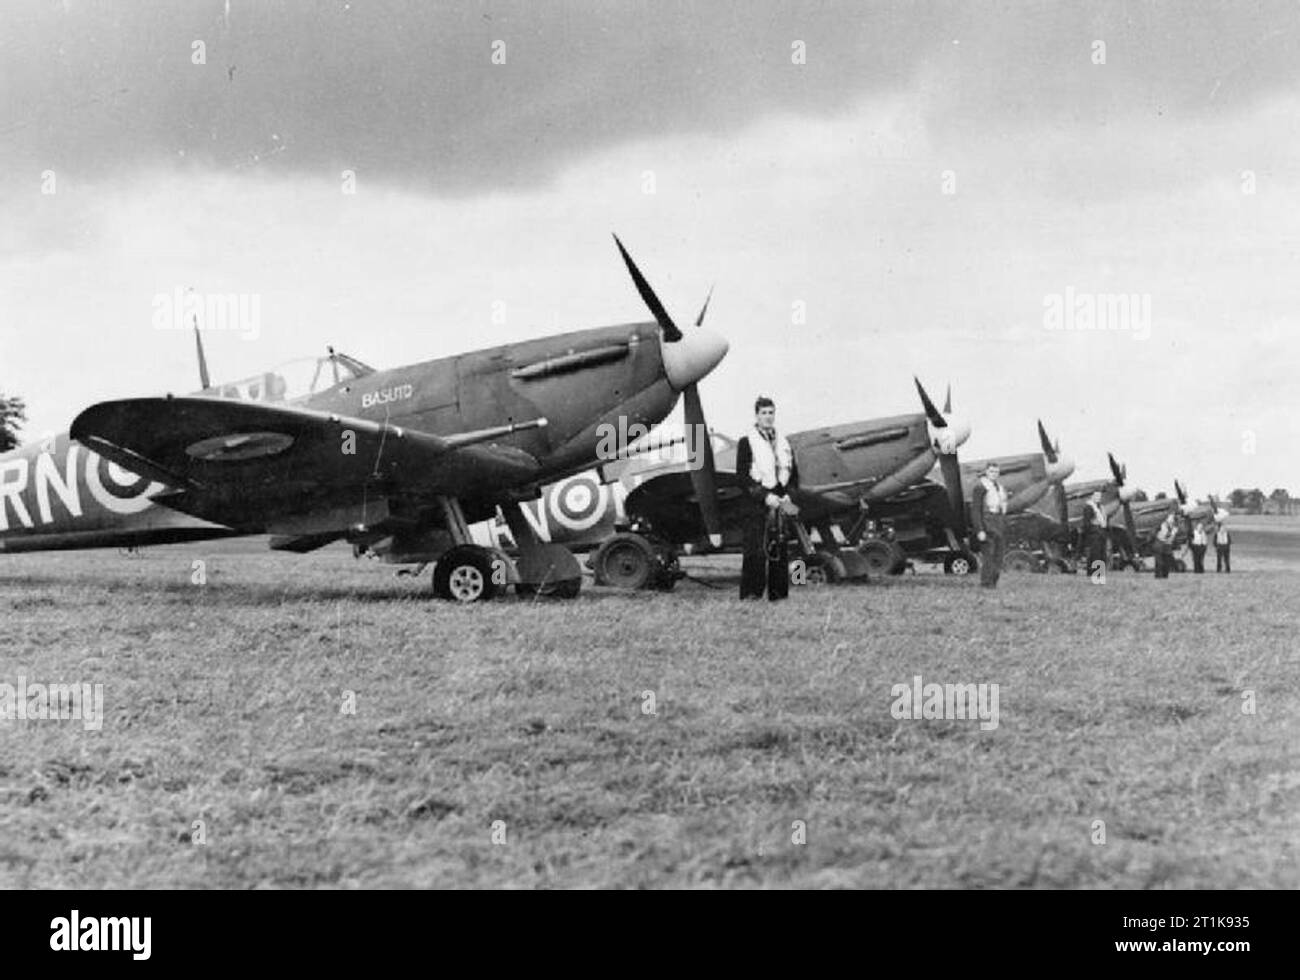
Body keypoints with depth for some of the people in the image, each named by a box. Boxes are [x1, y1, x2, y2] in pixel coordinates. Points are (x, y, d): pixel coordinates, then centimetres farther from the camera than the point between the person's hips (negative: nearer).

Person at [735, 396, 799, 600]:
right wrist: (765, 496, -13)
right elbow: (742, 477, -5)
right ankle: (751, 595, -11)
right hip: (757, 506, -5)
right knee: (756, 553, -11)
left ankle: (779, 595, 9)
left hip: (781, 505, 5)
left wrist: (787, 495, 1)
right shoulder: (746, 443, 2)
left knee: (780, 553, 4)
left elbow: (794, 474, 19)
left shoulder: (783, 443, 17)